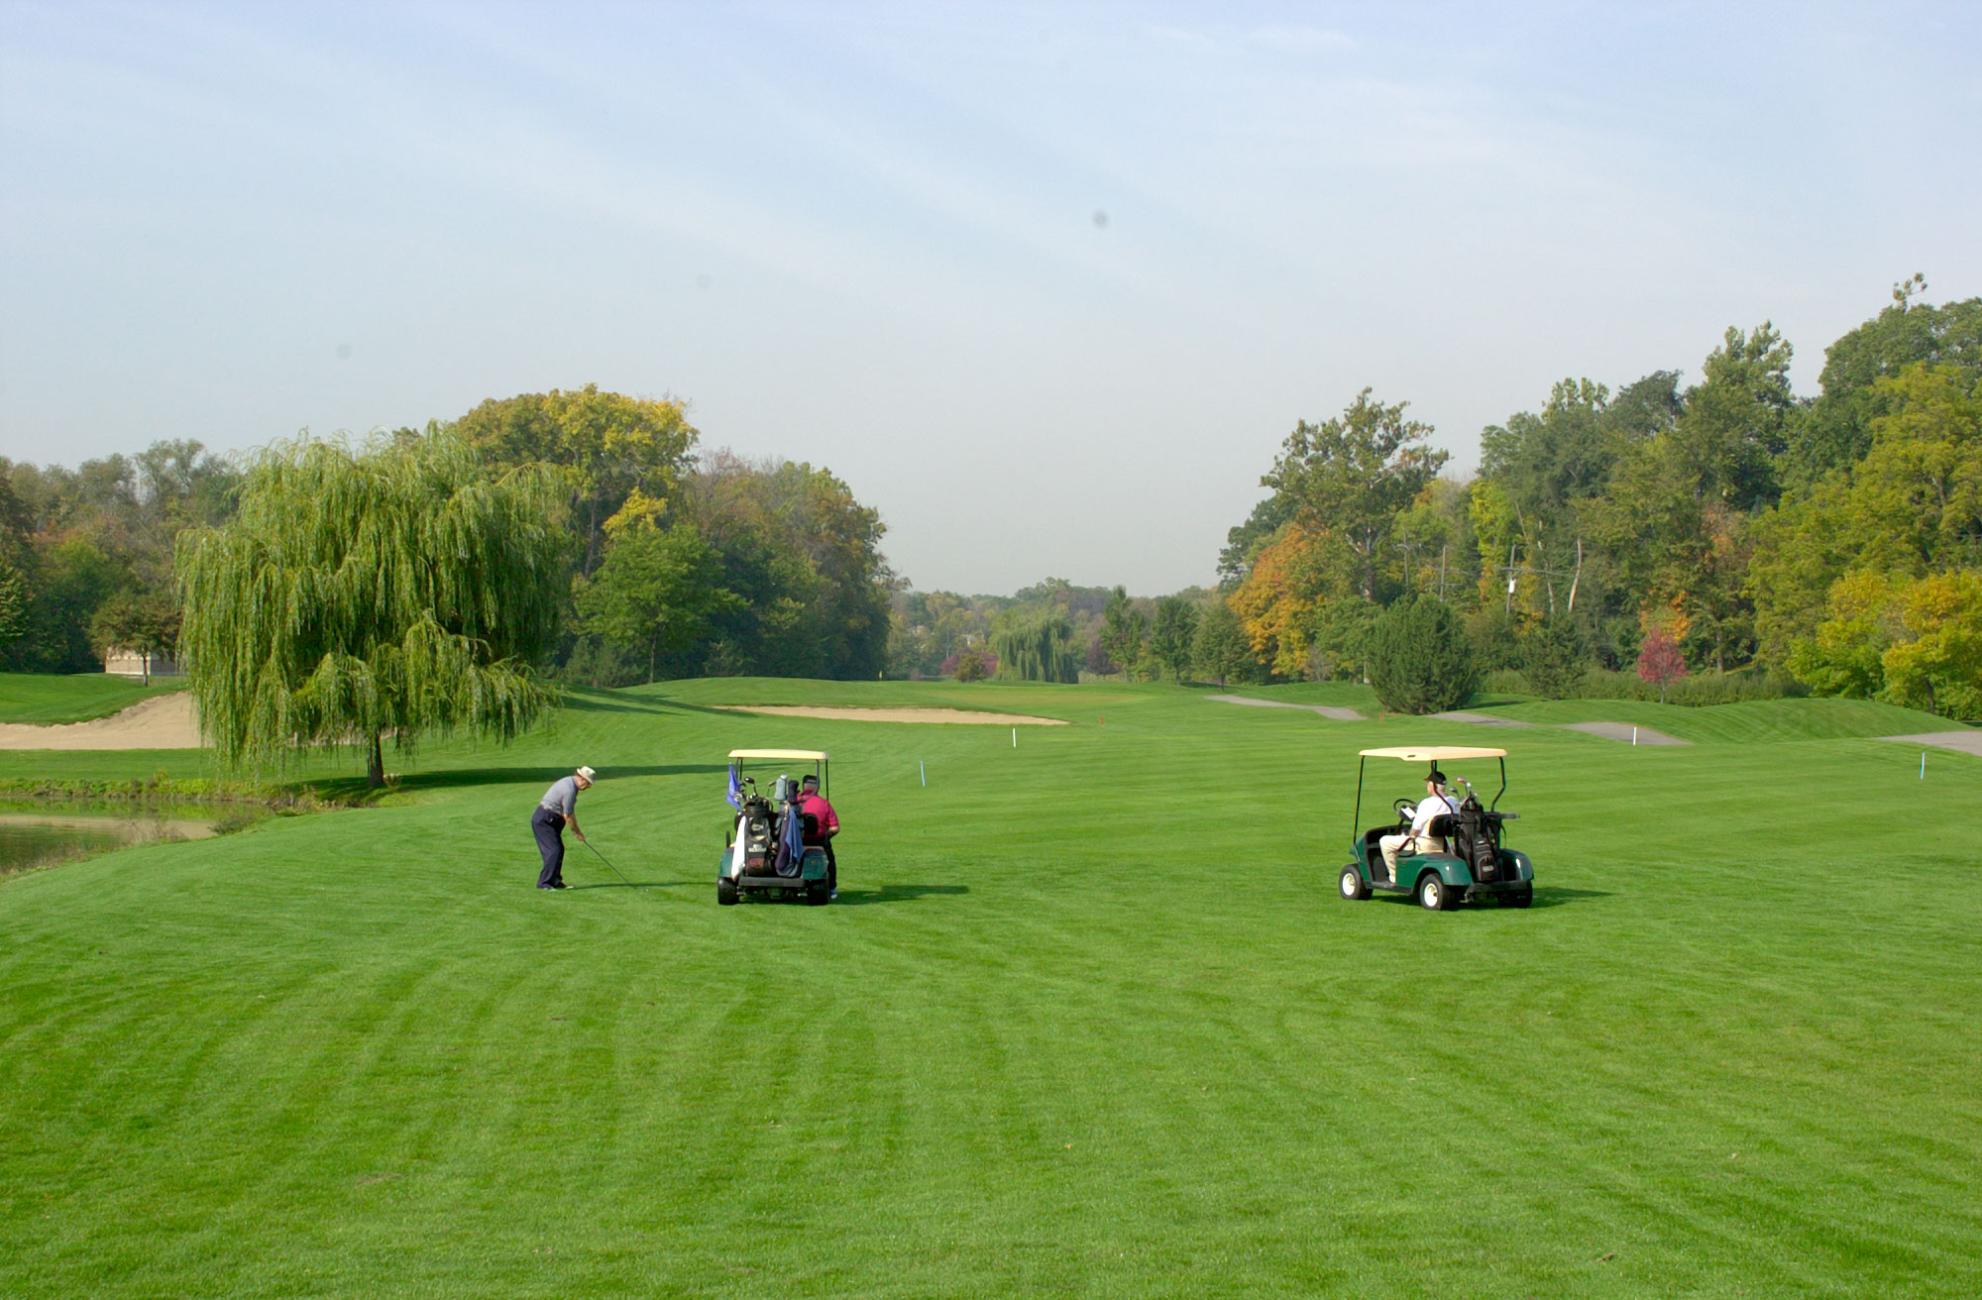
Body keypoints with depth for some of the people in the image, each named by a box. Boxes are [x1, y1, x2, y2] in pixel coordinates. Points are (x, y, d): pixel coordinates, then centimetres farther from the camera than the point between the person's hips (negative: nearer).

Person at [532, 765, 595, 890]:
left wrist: (576, 830, 14)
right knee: (554, 850, -14)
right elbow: (567, 815, -17)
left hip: (550, 820, 10)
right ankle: (544, 883, -12)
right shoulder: (569, 790, -23)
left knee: (559, 849, 12)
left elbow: (571, 811, 16)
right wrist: (577, 831, -3)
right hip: (543, 820, -10)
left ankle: (554, 880, 18)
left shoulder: (569, 782, 9)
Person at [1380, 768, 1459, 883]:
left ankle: (1395, 877, 7)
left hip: (1425, 846, -8)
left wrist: (1410, 837, 7)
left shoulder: (1427, 803, -19)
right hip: (1444, 845, 8)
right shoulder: (1453, 803, 3)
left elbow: (1416, 829, -17)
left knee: (1385, 841, 2)